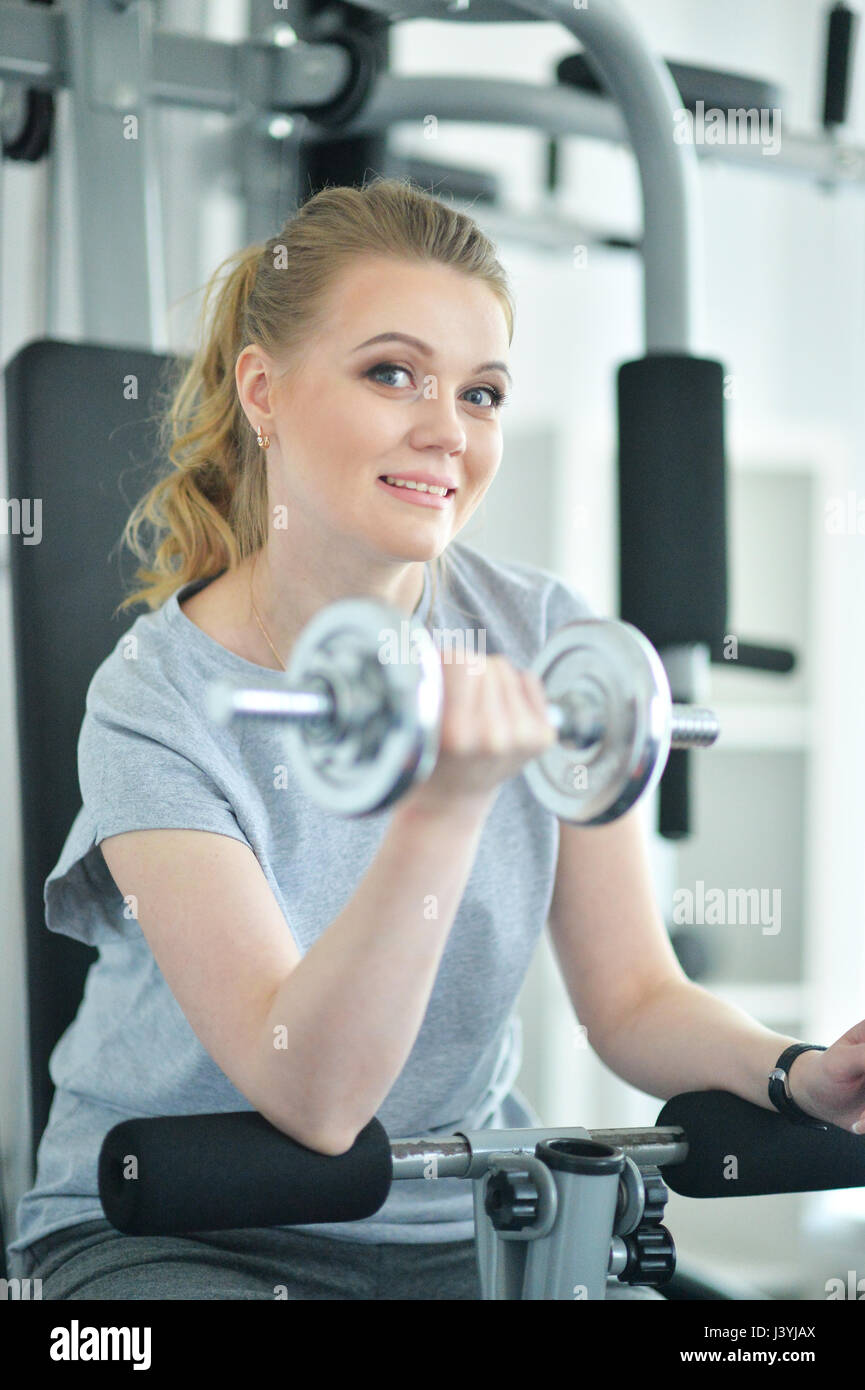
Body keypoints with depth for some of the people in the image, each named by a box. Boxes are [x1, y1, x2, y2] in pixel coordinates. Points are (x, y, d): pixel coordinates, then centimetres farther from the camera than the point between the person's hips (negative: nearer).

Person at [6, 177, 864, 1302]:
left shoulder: (547, 640, -5)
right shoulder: (160, 704, -18)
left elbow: (633, 998, -2)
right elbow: (313, 1097, -26)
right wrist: (442, 808, -39)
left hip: (466, 1223, 4)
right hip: (178, 1233, -3)